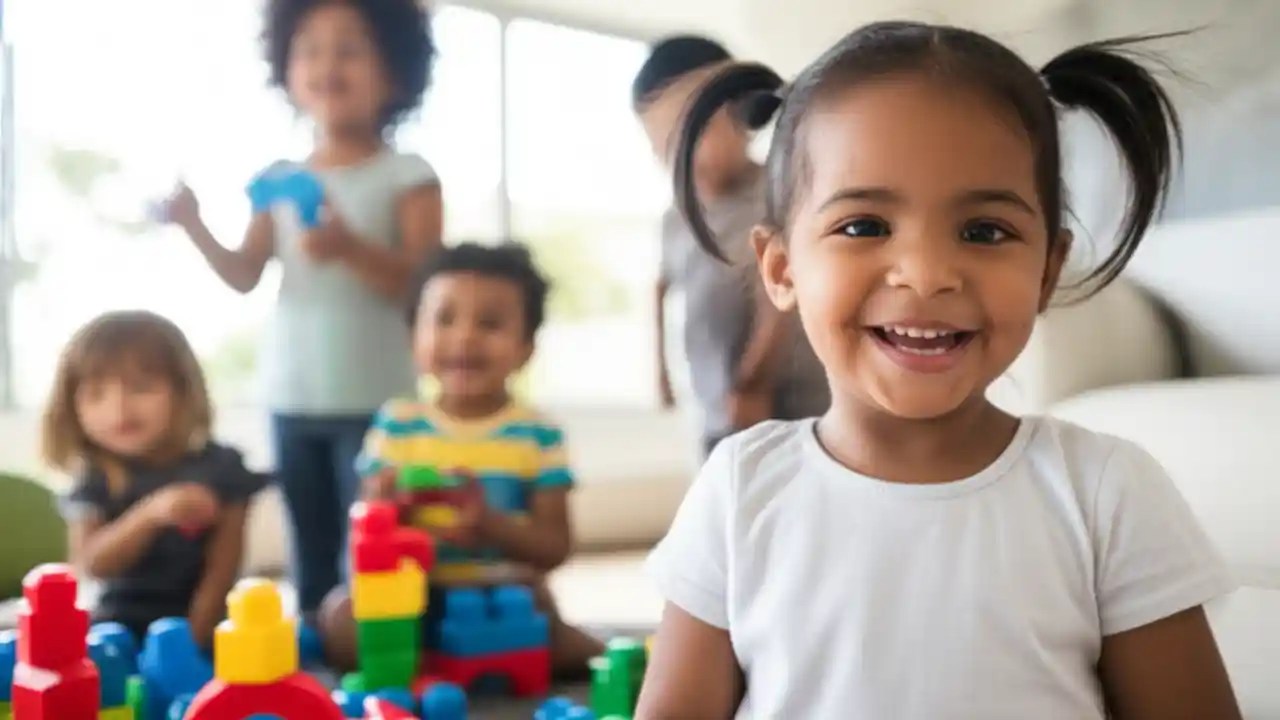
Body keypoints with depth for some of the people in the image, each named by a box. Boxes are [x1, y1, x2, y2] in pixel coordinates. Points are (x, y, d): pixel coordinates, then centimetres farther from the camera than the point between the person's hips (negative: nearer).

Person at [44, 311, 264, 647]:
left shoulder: (219, 466, -5)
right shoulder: (94, 479, -1)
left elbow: (225, 566, -7)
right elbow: (92, 563, -14)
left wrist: (193, 635, -17)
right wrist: (152, 513, -30)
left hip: (199, 621, -1)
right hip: (121, 622, 1)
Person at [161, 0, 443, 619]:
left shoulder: (407, 176, -4)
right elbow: (246, 276, 8)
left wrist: (352, 249, -26)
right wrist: (193, 225, -4)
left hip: (374, 400, -5)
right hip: (292, 398, 5)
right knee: (311, 559, 15)